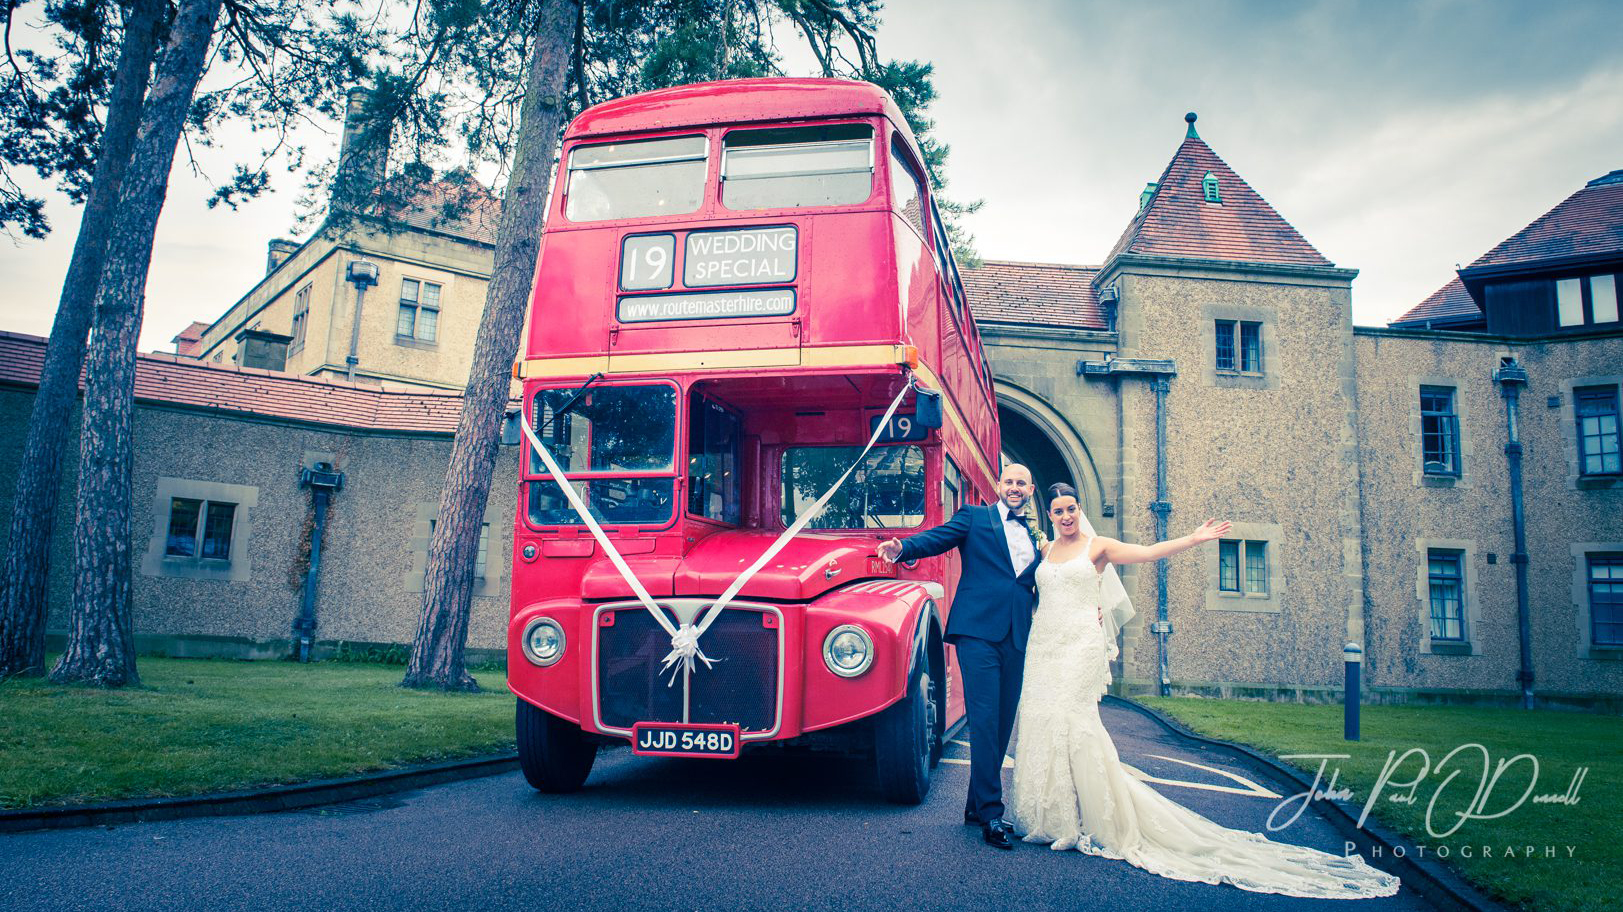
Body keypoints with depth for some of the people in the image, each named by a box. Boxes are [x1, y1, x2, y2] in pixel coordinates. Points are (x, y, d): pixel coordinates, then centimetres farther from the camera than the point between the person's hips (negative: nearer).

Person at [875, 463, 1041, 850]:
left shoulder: (1033, 537, 22)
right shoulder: (975, 517, 7)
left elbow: (1036, 591, 23)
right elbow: (938, 537, -8)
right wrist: (903, 547, -26)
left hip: (1016, 640, 6)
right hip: (978, 630, -6)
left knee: (1002, 724, 8)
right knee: (984, 722, -11)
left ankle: (976, 806, 19)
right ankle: (990, 814, -8)